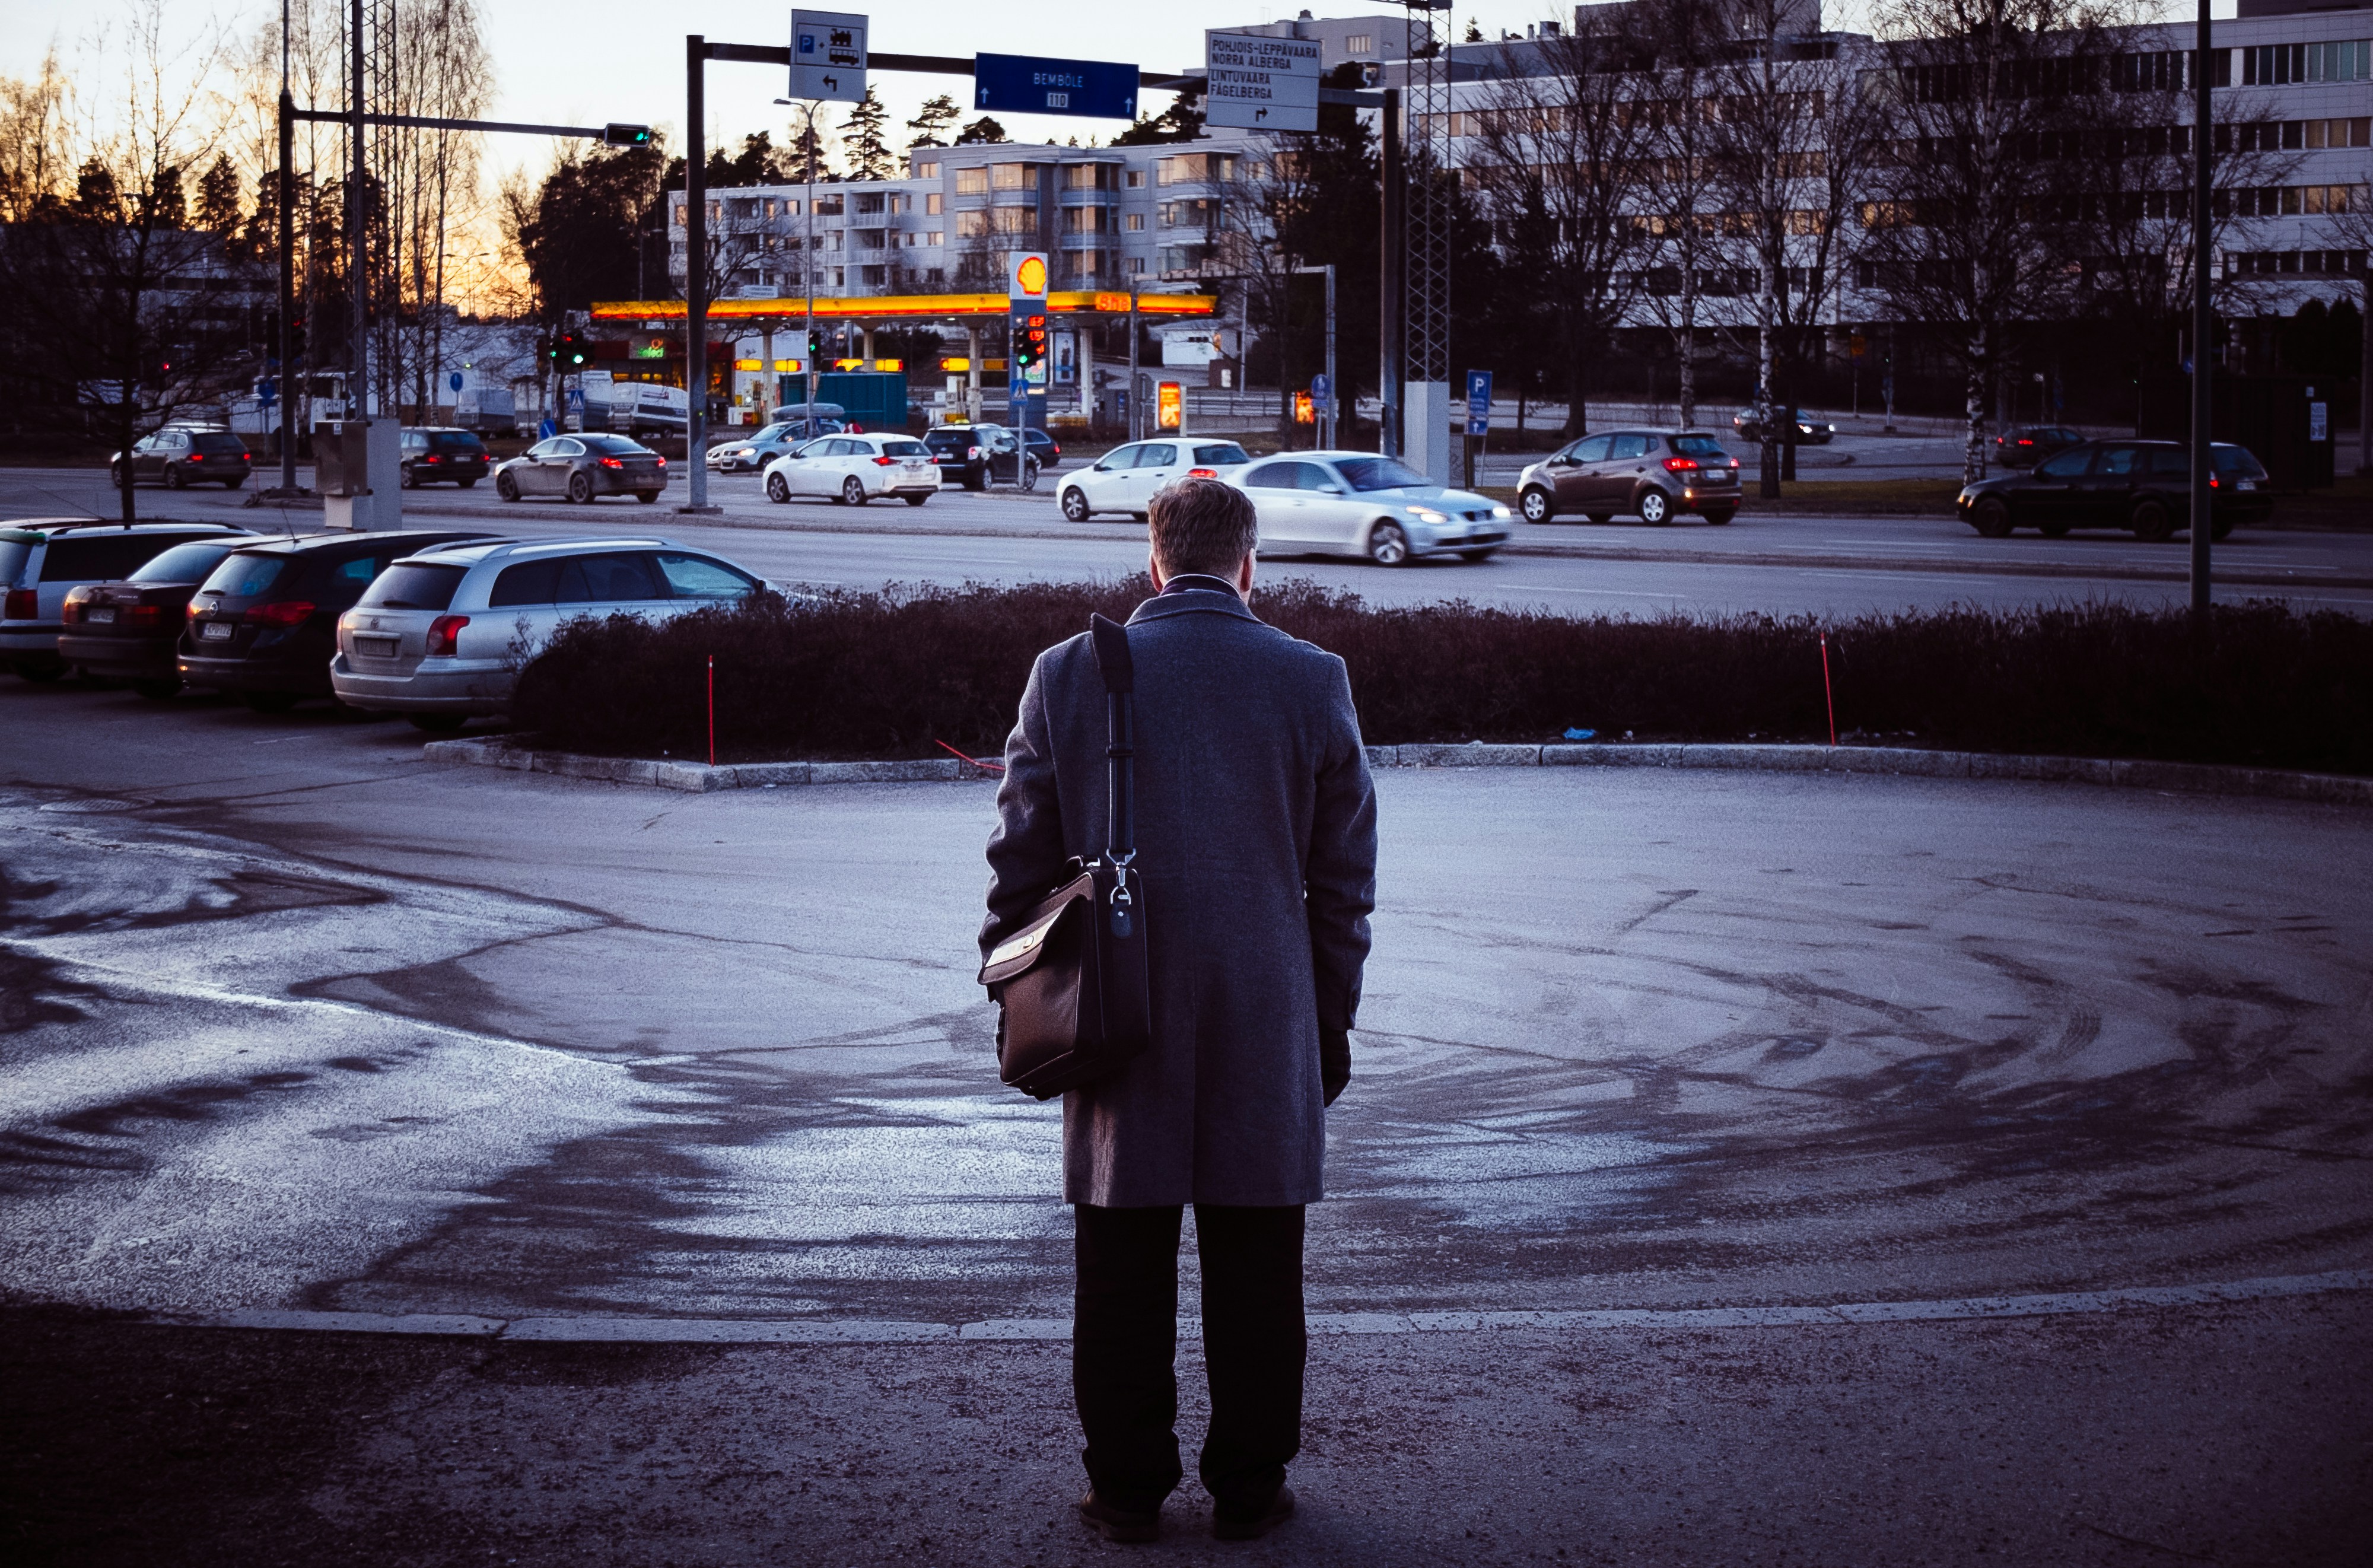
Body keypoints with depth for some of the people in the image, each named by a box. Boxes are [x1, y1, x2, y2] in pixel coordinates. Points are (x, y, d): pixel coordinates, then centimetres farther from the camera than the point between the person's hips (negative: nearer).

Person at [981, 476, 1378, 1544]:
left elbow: (1023, 860, 3)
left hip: (1117, 1021, 0)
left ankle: (1126, 1487, 14)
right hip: (1266, 1028, 0)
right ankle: (1247, 1487, 15)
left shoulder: (1068, 674, -2)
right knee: (1254, 1277, 8)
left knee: (1124, 1276, 7)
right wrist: (1332, 1021, 12)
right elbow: (1344, 881, 3)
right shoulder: (1313, 682, -1)